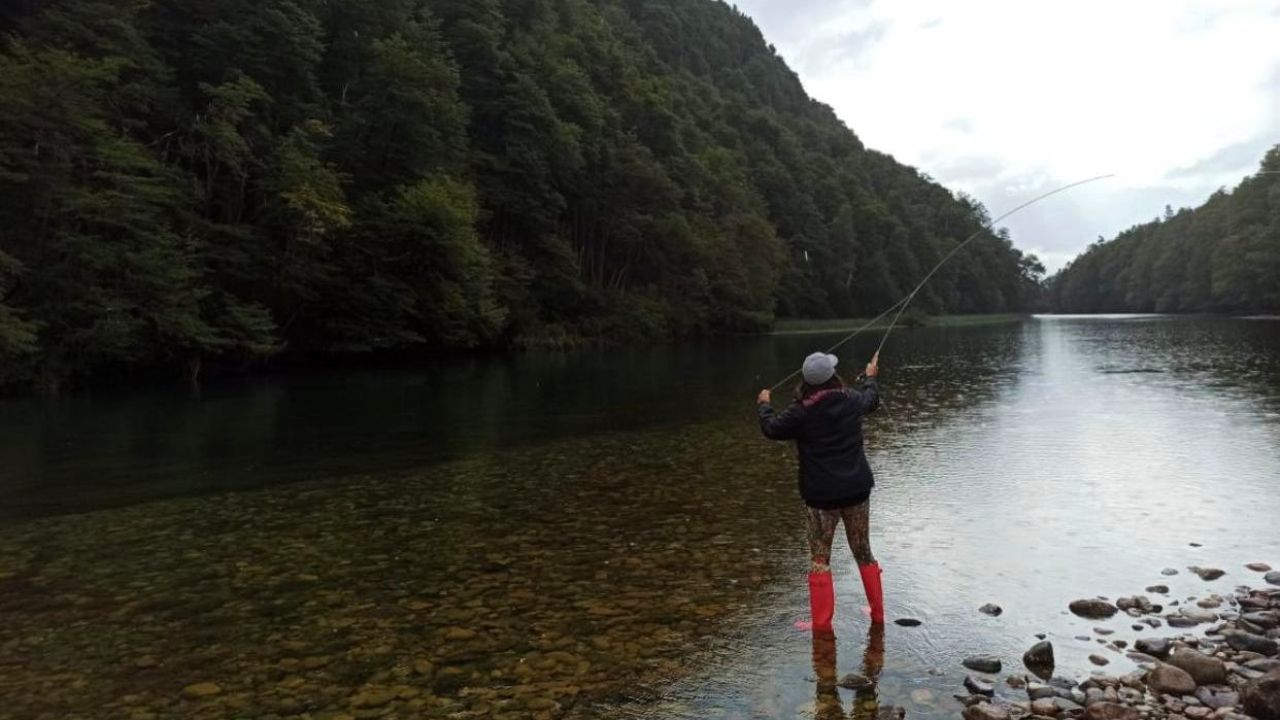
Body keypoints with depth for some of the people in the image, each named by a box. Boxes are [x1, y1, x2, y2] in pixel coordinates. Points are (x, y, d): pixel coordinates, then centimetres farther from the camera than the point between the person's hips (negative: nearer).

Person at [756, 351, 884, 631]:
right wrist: (871, 377, 42)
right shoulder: (852, 400, -2)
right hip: (857, 489, 4)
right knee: (863, 551, 18)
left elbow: (771, 428, 0)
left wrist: (765, 404, 19)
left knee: (819, 557, 6)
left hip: (821, 495, -4)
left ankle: (821, 621, 9)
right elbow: (871, 399, 21)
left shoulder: (802, 412, -15)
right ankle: (877, 612, 29)